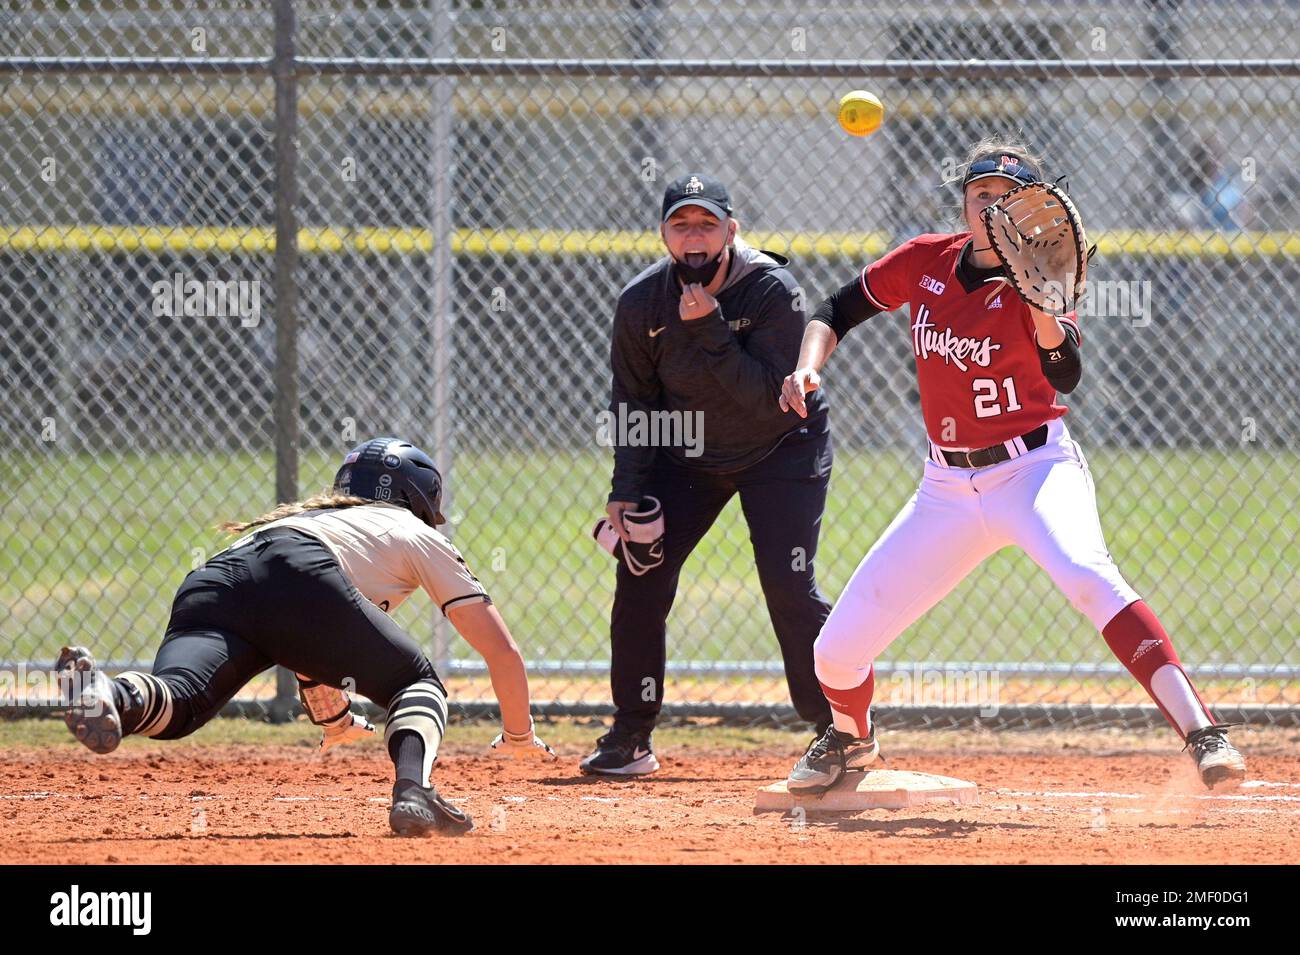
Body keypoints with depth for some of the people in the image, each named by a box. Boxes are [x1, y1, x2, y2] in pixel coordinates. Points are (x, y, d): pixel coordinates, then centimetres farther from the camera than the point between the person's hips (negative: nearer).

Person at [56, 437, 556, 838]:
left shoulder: (317, 513, 47)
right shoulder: (420, 536, 33)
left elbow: (305, 640, 62)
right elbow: (501, 649, 31)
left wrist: (333, 718, 78)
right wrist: (519, 734, 47)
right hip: (298, 579, -4)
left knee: (173, 708, -21)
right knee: (419, 684, 16)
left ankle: (116, 697, -57)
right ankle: (412, 789, -15)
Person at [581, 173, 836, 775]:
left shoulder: (774, 292, -23)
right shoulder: (642, 302, -12)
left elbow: (769, 396, -29)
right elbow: (633, 401, -2)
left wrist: (710, 330, -36)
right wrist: (626, 490, -10)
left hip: (780, 450, -4)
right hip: (687, 452, 4)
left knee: (790, 589, -16)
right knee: (639, 579, -5)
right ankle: (631, 739, 6)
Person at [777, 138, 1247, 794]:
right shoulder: (924, 262, 2)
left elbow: (1066, 377, -23)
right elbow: (838, 311, 14)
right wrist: (808, 367, -4)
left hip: (1035, 468, -5)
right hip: (948, 488, 5)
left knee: (1087, 577, -37)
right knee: (837, 650, 3)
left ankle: (1203, 736, -42)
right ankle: (850, 738, 39)